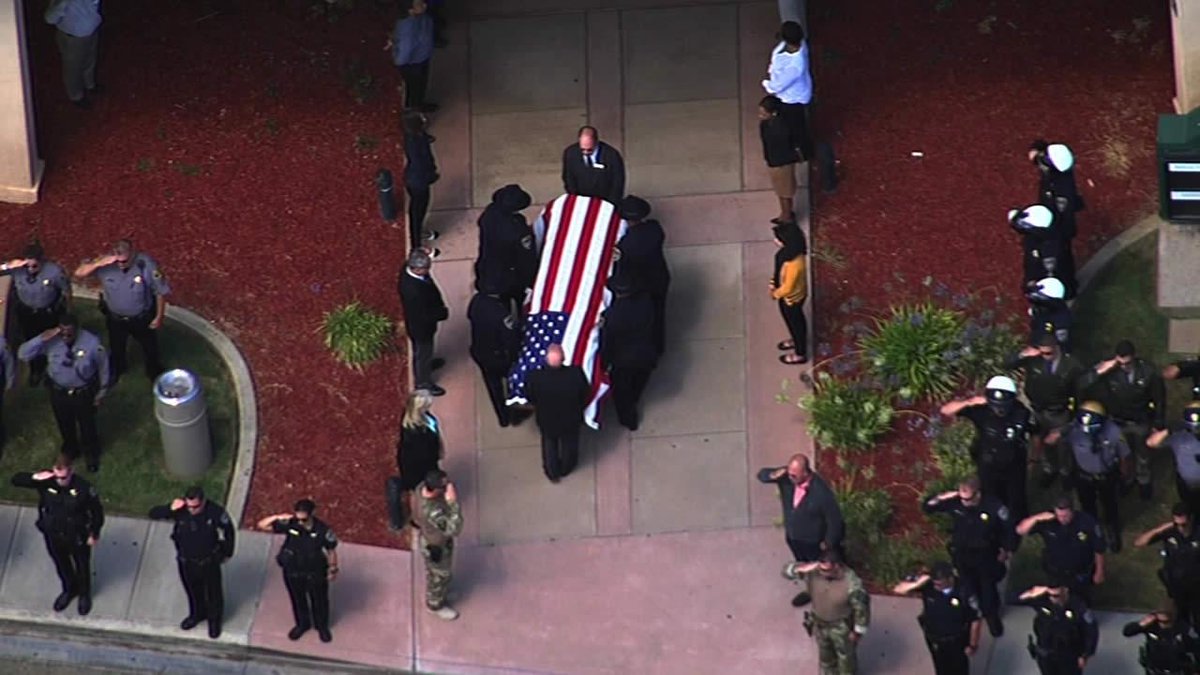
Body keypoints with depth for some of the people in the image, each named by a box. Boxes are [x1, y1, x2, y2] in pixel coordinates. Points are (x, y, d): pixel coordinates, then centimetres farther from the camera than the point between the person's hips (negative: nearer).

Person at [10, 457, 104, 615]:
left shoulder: (83, 488, -31)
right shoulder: (46, 481, -24)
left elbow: (96, 510, -16)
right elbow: (16, 479, -22)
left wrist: (94, 534, -7)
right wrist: (35, 477, -40)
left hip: (77, 537, -3)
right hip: (53, 535, 3)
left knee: (82, 566, 23)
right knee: (62, 566, 28)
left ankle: (85, 594, 51)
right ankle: (69, 590, 57)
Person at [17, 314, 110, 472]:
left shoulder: (92, 343, -29)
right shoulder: (51, 341, -26)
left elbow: (103, 368, -12)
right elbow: (23, 354, -27)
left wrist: (100, 393, -2)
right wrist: (42, 338, -41)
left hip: (84, 393, -2)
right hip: (59, 392, 2)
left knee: (87, 425, 23)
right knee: (64, 425, 27)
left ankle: (91, 455, 54)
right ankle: (69, 450, 59)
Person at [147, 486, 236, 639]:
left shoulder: (215, 512, -29)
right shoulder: (180, 509, -25)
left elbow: (229, 530, -11)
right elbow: (153, 514, -22)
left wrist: (227, 552, 0)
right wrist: (170, 509, -40)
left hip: (208, 562, -2)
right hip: (186, 561, 2)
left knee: (213, 592, 20)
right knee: (193, 590, 26)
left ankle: (214, 620, 45)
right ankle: (197, 614, 54)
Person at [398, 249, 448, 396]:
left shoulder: (407, 270, -21)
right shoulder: (414, 291, -45)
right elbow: (425, 316, -32)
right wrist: (443, 313, -18)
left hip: (415, 322, 8)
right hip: (420, 327, -8)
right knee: (423, 350, 18)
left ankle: (427, 363, 63)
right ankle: (423, 383, 41)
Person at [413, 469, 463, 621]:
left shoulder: (423, 487, -23)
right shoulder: (432, 512, -48)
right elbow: (454, 529, -47)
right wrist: (453, 502, -51)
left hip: (427, 535, 7)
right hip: (436, 547, -7)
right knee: (440, 575, 23)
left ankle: (436, 589, 64)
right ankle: (436, 604, 50)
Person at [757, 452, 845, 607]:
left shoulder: (821, 492, -39)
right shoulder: (787, 476, -23)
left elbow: (834, 518, -27)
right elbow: (762, 474, -10)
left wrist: (828, 543, -14)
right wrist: (772, 475, -34)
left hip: (813, 541, -6)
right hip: (793, 535, 6)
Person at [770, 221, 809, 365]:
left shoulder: (794, 263, -43)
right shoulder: (790, 251, -17)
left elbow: (787, 288, -29)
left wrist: (776, 293, -12)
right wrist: (774, 282, 3)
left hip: (791, 297, -8)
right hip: (791, 294, 8)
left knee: (795, 322, 17)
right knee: (794, 320, 32)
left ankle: (800, 354, 41)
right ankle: (797, 340, 60)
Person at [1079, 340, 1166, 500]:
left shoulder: (1148, 370, -26)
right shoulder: (1108, 369, -27)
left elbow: (1159, 398, -11)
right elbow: (1081, 385, -29)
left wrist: (1159, 424, -3)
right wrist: (1100, 371, -43)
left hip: (1141, 422, 0)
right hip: (1117, 422, 0)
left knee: (1142, 456, 25)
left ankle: (1143, 482, 52)